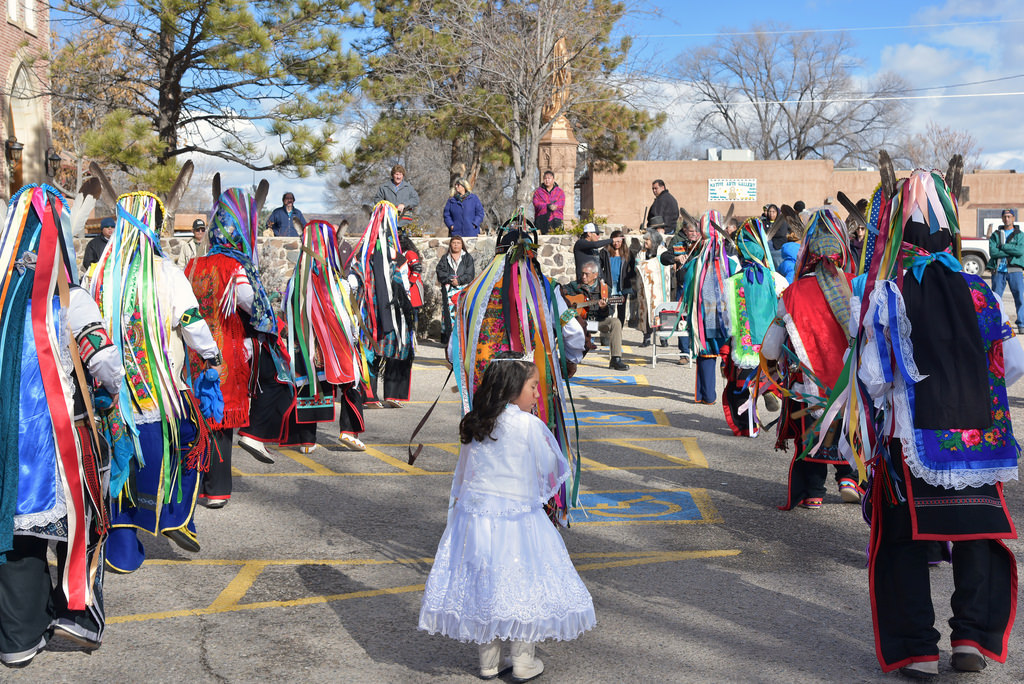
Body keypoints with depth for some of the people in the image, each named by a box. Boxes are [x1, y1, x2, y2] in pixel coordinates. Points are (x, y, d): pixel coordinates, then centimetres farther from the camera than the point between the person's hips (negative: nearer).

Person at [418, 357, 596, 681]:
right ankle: (523, 663, 15)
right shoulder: (529, 425, -11)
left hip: (473, 517, 5)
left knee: (482, 585, 13)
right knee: (522, 584, 8)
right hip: (517, 519, -5)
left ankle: (488, 662, 23)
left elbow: (461, 477, 11)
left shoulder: (474, 424, 4)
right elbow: (549, 470, -2)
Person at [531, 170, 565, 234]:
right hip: (542, 219, 0)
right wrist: (548, 206, -17)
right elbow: (536, 203, -1)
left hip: (556, 219, 0)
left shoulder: (560, 191, 15)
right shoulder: (538, 191, 15)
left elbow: (561, 204, -1)